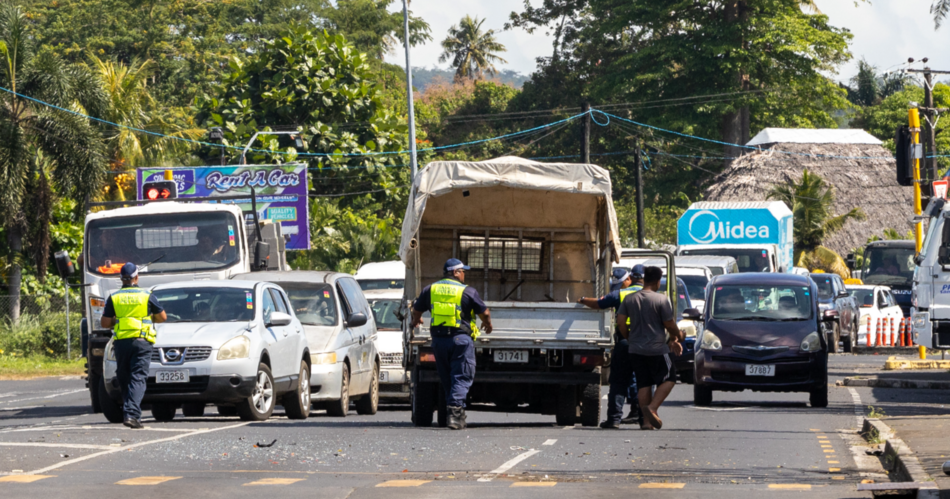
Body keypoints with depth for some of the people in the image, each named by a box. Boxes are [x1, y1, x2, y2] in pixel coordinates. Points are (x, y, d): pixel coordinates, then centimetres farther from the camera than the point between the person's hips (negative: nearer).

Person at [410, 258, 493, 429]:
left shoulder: (430, 290, 8)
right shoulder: (467, 291, -4)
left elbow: (417, 310, 20)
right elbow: (485, 313, 2)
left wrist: (416, 320, 43)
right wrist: (487, 324, 24)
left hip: (438, 339, 4)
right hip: (461, 338, -4)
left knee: (446, 378, 14)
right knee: (462, 377, -4)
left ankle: (455, 413, 17)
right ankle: (456, 410, -19)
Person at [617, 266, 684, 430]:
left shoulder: (629, 299, 4)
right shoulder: (661, 300, -10)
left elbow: (620, 322, 3)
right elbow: (670, 325, -7)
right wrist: (678, 336, 13)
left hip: (636, 349, 5)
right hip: (657, 349, -5)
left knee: (643, 384, 9)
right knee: (668, 379, 8)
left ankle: (646, 420, 3)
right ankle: (652, 408, -12)